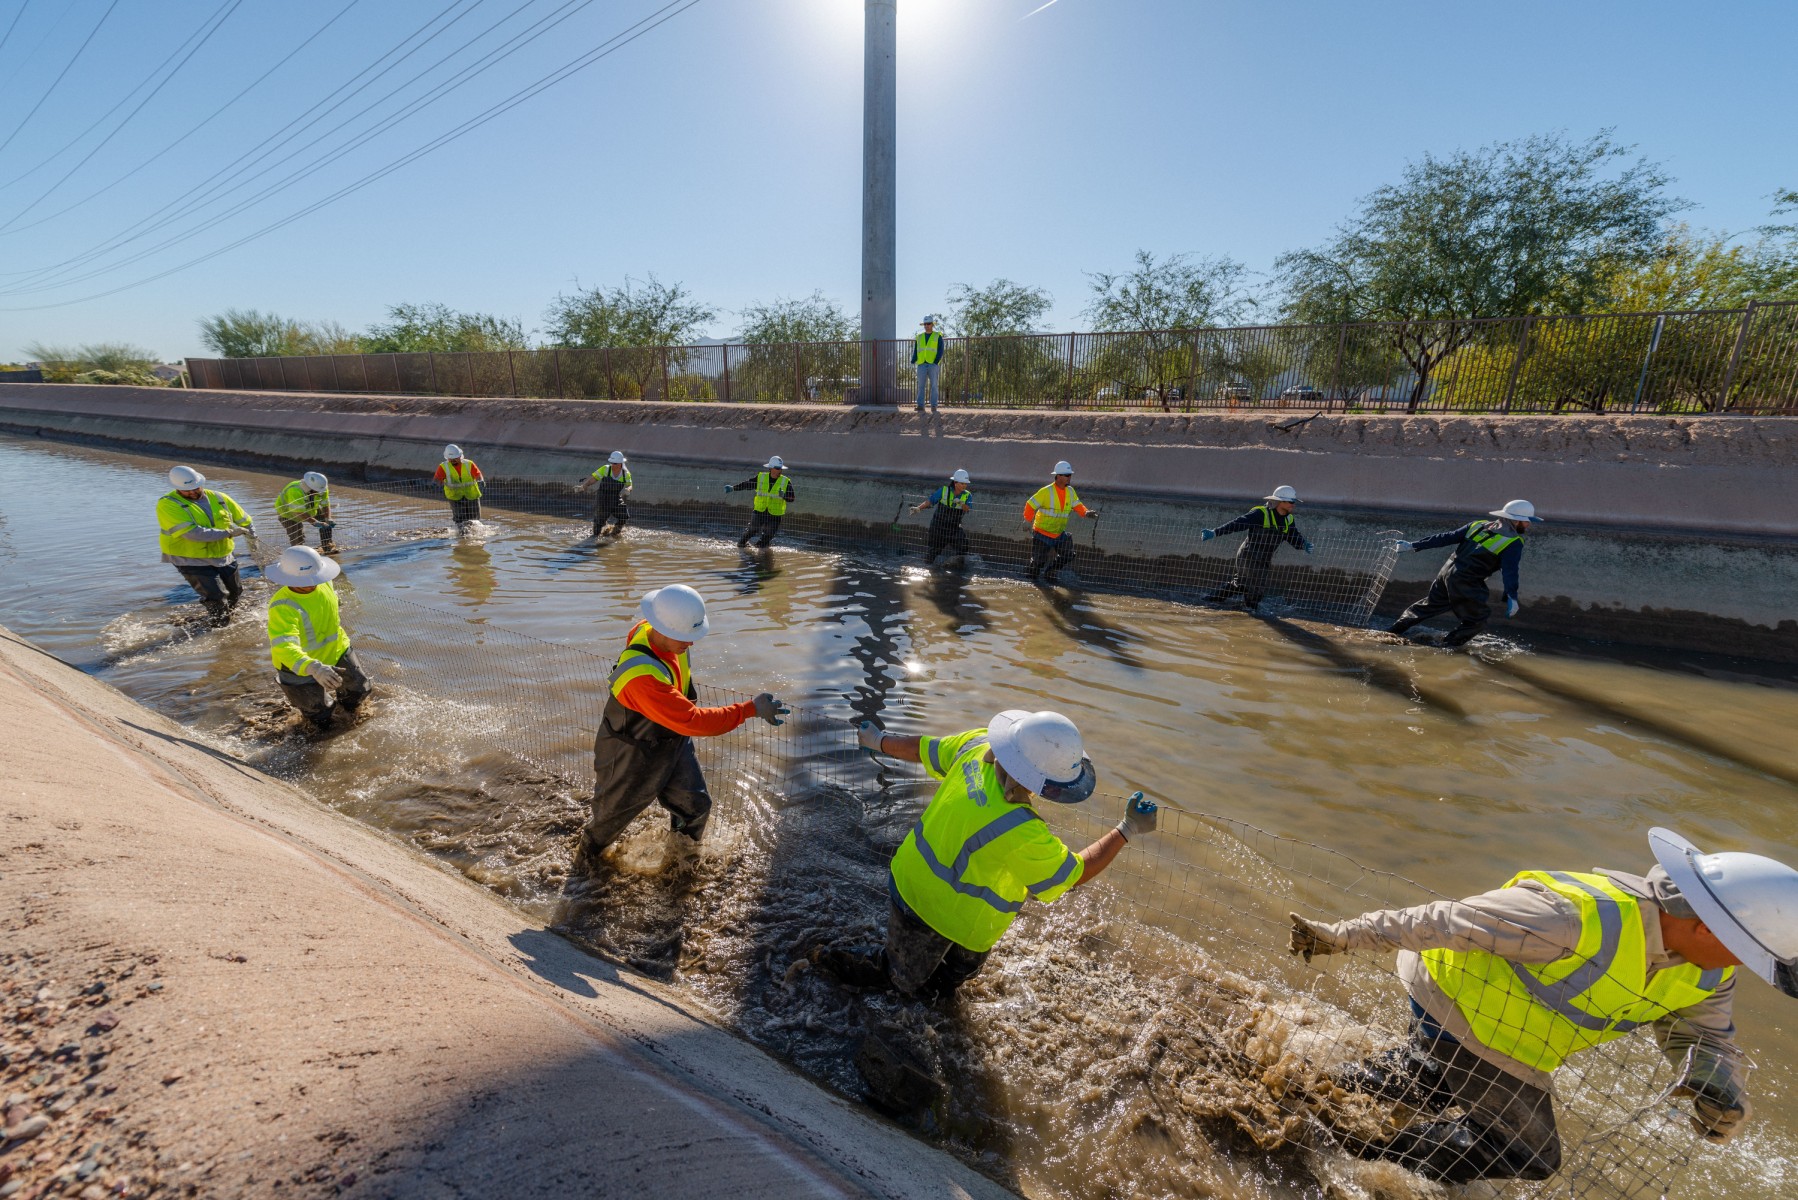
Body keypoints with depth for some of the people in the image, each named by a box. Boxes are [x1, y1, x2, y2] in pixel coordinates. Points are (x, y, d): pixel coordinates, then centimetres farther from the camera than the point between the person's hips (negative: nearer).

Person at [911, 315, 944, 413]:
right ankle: (920, 406, -4)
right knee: (921, 386, -2)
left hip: (933, 365, -3)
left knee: (933, 386, -2)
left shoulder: (938, 336, 4)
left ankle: (933, 407, 1)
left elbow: (940, 351, -3)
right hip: (922, 365, 3)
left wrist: (936, 362, -16)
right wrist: (913, 362, -3)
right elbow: (915, 351, 13)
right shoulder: (919, 337, 15)